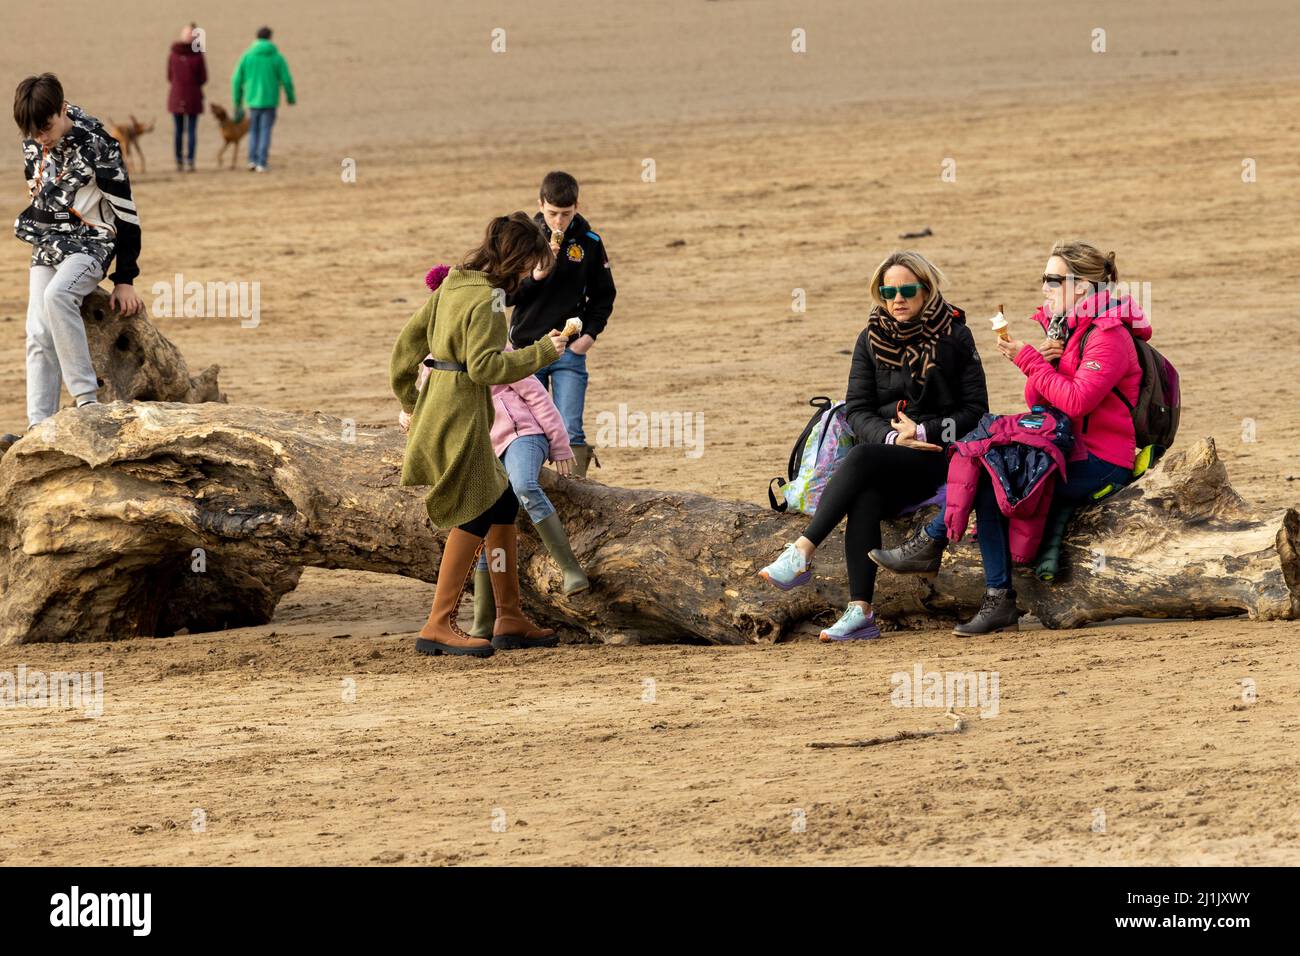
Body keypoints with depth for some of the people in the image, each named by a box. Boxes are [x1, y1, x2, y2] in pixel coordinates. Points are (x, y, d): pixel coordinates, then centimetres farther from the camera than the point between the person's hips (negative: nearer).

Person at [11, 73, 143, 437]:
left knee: (56, 296, -33)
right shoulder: (33, 143, 1)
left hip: (90, 243, -7)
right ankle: (38, 428, -7)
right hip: (47, 245, 7)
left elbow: (125, 211, -14)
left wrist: (124, 280, -11)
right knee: (38, 336, -5)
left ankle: (86, 398, -30)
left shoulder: (96, 145, -18)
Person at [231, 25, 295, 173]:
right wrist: (291, 96, 15)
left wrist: (237, 101, 11)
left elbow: (237, 80, -1)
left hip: (253, 100, 1)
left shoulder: (247, 56, 0)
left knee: (253, 130, 17)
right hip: (270, 100, -1)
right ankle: (261, 163, -4)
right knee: (265, 131, 4)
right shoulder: (277, 57, -3)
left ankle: (252, 160, 4)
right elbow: (286, 80, -3)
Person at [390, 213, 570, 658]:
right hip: (459, 415, -10)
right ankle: (439, 625, -4)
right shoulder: (486, 299, -16)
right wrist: (540, 353, -16)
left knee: (503, 504, 15)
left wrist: (409, 400, 26)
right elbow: (484, 366, -23)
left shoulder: (452, 287, 12)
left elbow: (408, 342, 17)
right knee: (477, 515, -5)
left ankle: (510, 618, 20)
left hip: (436, 404, 10)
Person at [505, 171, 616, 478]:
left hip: (569, 352, -1)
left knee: (571, 430, -9)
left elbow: (603, 296, 10)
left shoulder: (589, 243, -1)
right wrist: (535, 276, -19)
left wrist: (590, 334, -3)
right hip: (526, 348, 1)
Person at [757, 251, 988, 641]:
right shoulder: (871, 340, 12)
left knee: (860, 459, -33)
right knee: (864, 499, -33)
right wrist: (892, 437, -14)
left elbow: (975, 409, 2)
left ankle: (802, 553, -40)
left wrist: (925, 432, -12)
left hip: (940, 454, -3)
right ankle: (860, 611, -42)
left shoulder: (954, 337, 4)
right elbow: (857, 408, 6)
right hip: (886, 451, 3)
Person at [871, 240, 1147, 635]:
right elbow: (1036, 401, 13)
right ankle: (999, 601, -16)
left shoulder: (1108, 336, -13)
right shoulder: (1064, 329, 17)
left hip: (1101, 465, -9)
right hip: (1072, 453, 9)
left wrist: (1029, 361, -17)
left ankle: (929, 544, -6)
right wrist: (1042, 363, -7)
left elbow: (1076, 401, -24)